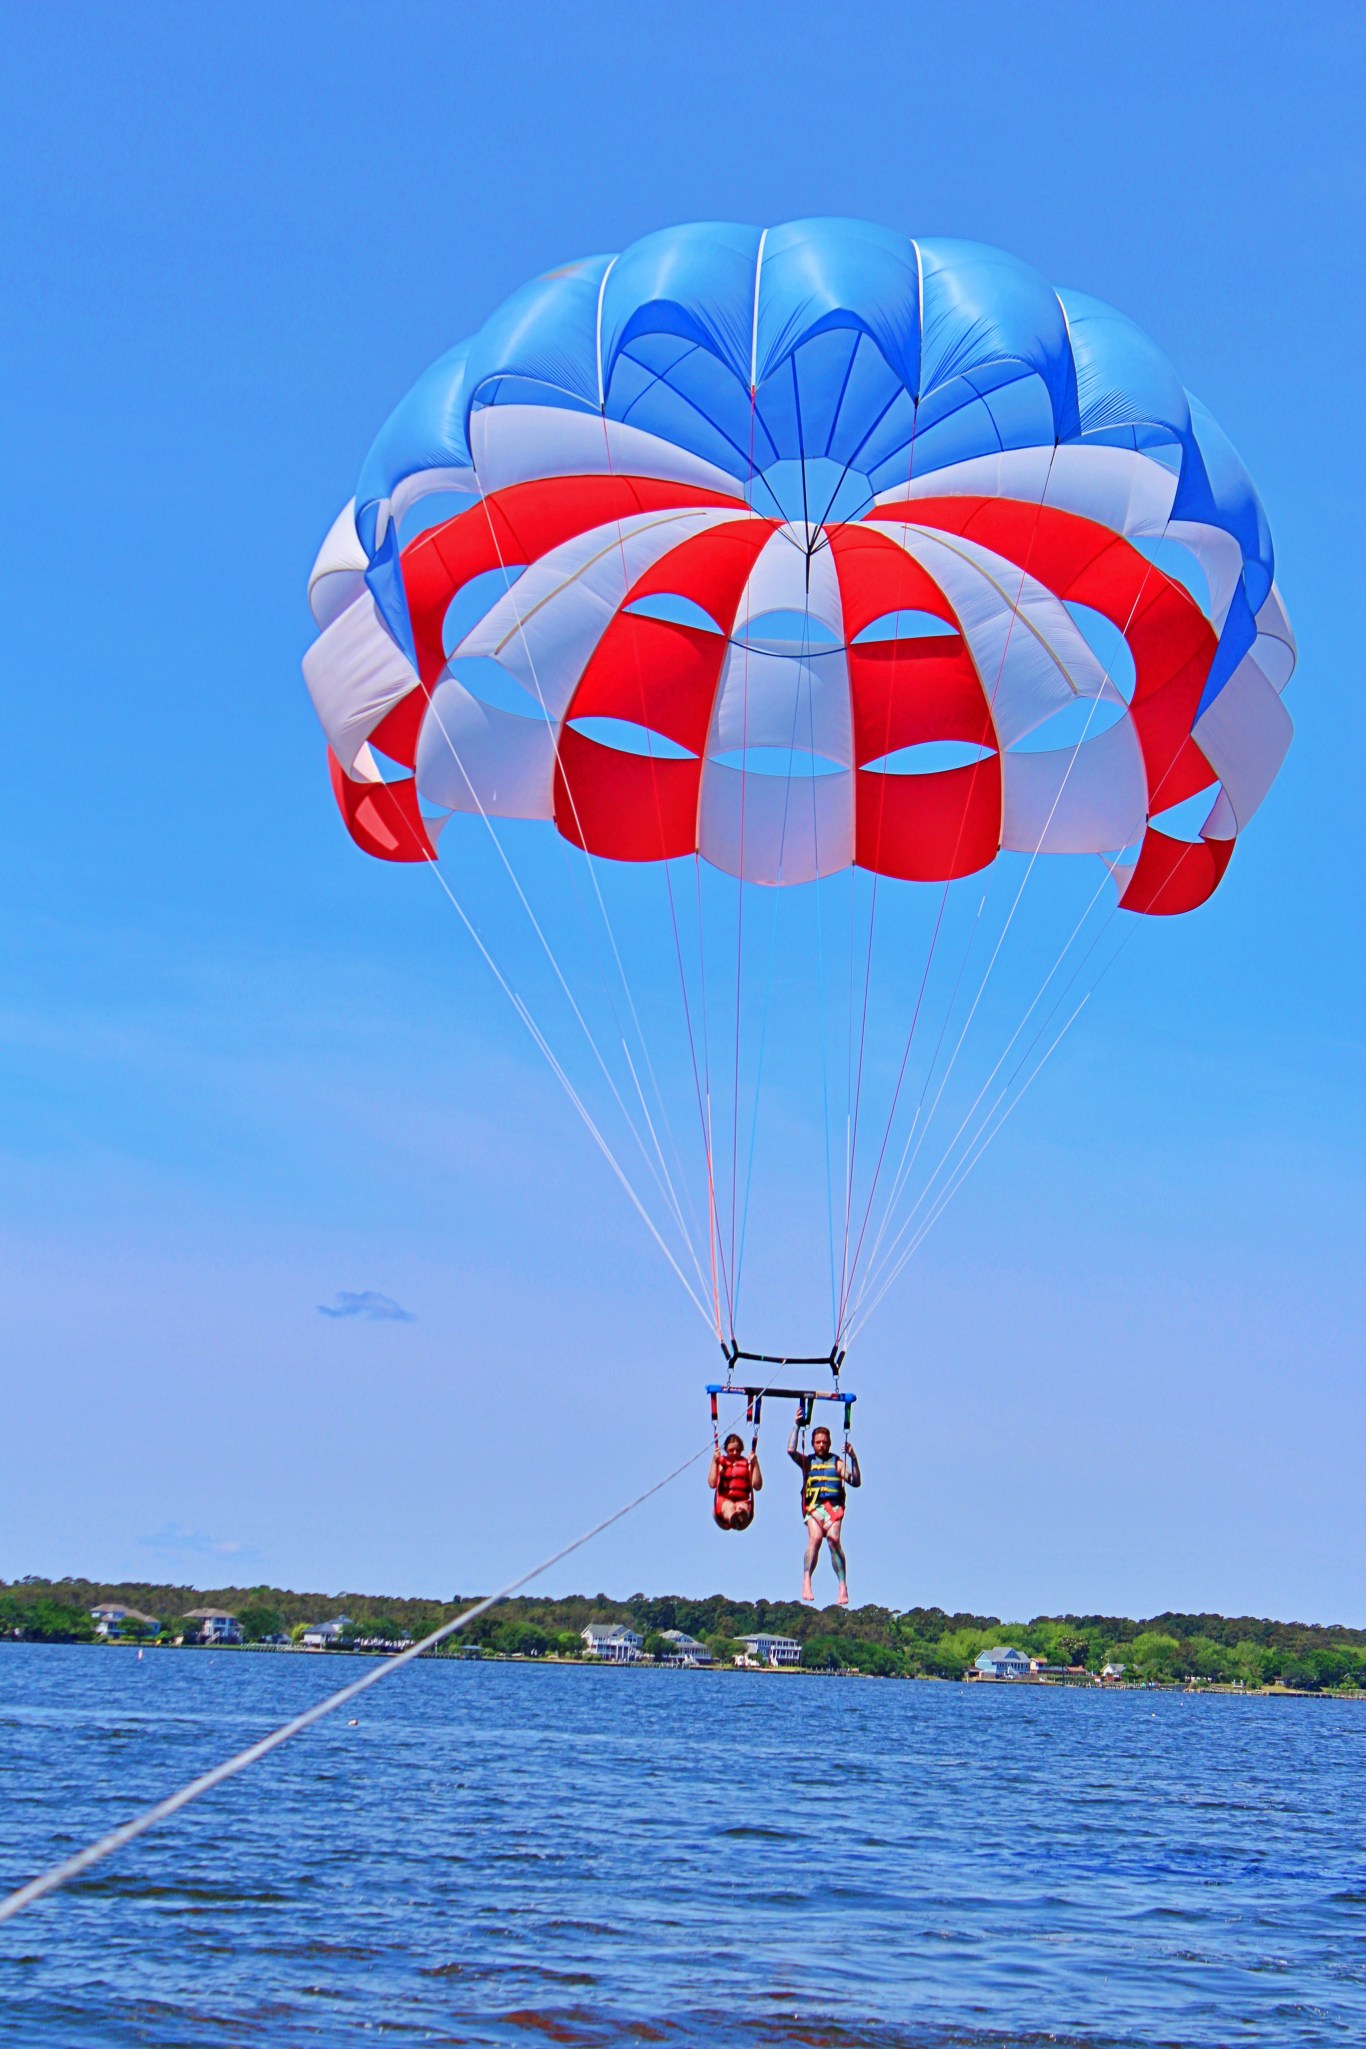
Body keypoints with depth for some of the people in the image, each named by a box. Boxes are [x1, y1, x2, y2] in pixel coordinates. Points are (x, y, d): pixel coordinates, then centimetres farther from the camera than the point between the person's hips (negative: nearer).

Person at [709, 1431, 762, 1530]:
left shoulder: (747, 1464, 18)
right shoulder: (721, 1463, 16)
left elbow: (757, 1486, 5)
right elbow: (712, 1484, 0)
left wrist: (755, 1463, 0)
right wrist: (714, 1461, -4)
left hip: (742, 1500, 1)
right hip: (724, 1500, -1)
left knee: (742, 1507, -39)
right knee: (729, 1507, -40)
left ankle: (741, 1518, -78)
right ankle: (732, 1518, -78)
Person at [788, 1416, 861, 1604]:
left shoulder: (837, 1463, 16)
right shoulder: (807, 1461, 17)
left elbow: (856, 1482, 5)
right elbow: (791, 1450, -1)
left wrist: (853, 1458, -4)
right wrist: (797, 1426, 0)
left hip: (833, 1507, 0)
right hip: (813, 1507, 0)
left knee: (834, 1538, -24)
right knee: (815, 1537, -27)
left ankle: (843, 1586, -26)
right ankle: (806, 1582, -33)